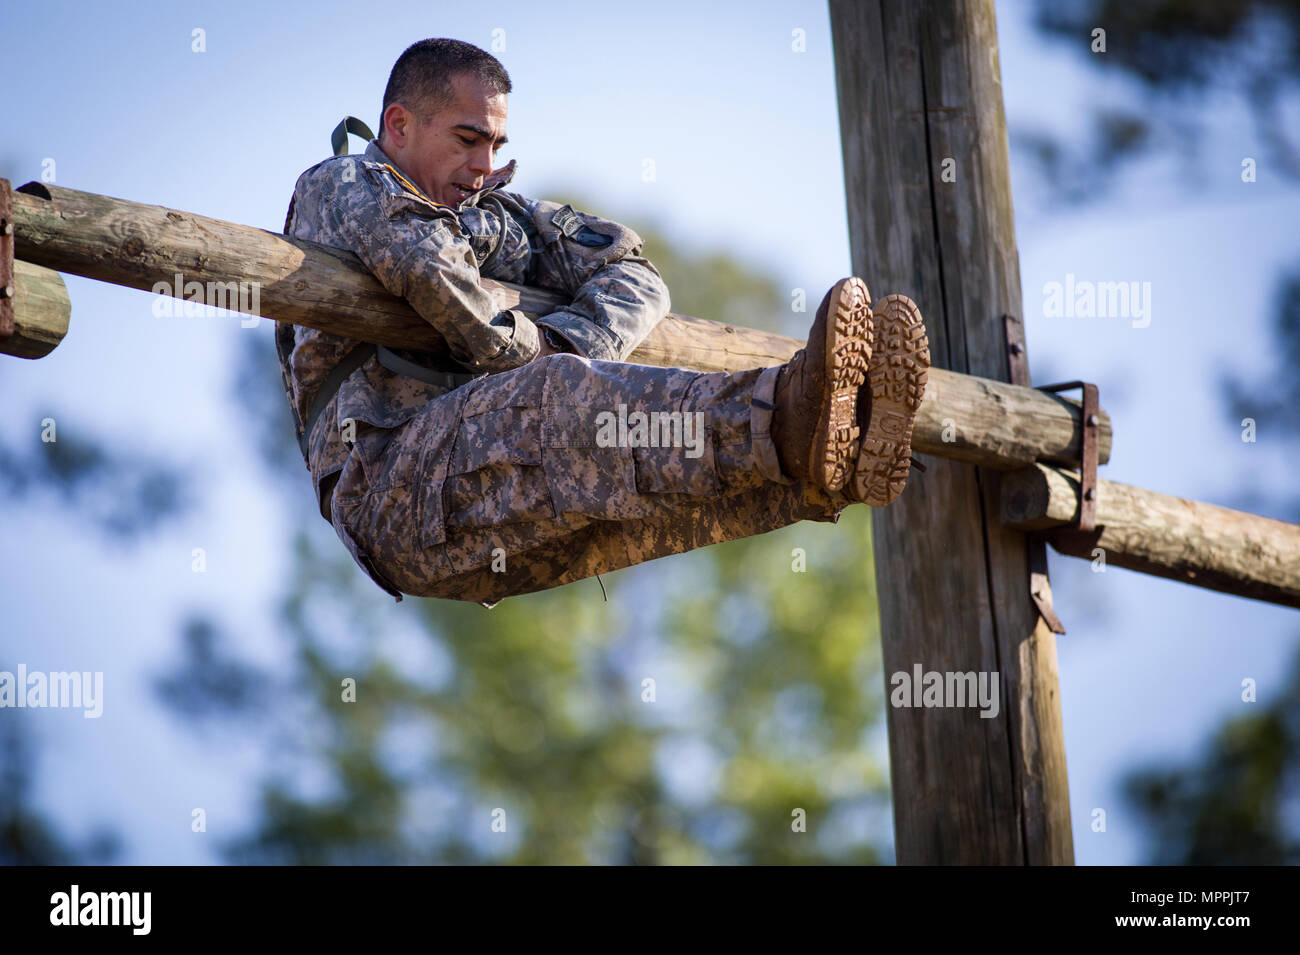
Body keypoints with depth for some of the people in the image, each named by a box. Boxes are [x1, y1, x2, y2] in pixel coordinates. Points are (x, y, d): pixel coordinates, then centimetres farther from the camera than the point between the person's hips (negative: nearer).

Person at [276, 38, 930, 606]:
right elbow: (416, 258, -12)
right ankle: (786, 422, -59)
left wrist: (562, 345, -2)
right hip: (391, 492, -7)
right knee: (556, 395, -35)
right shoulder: (333, 188, 14)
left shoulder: (495, 215, 33)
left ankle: (834, 456, -52)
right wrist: (517, 349, -2)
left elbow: (631, 274, 19)